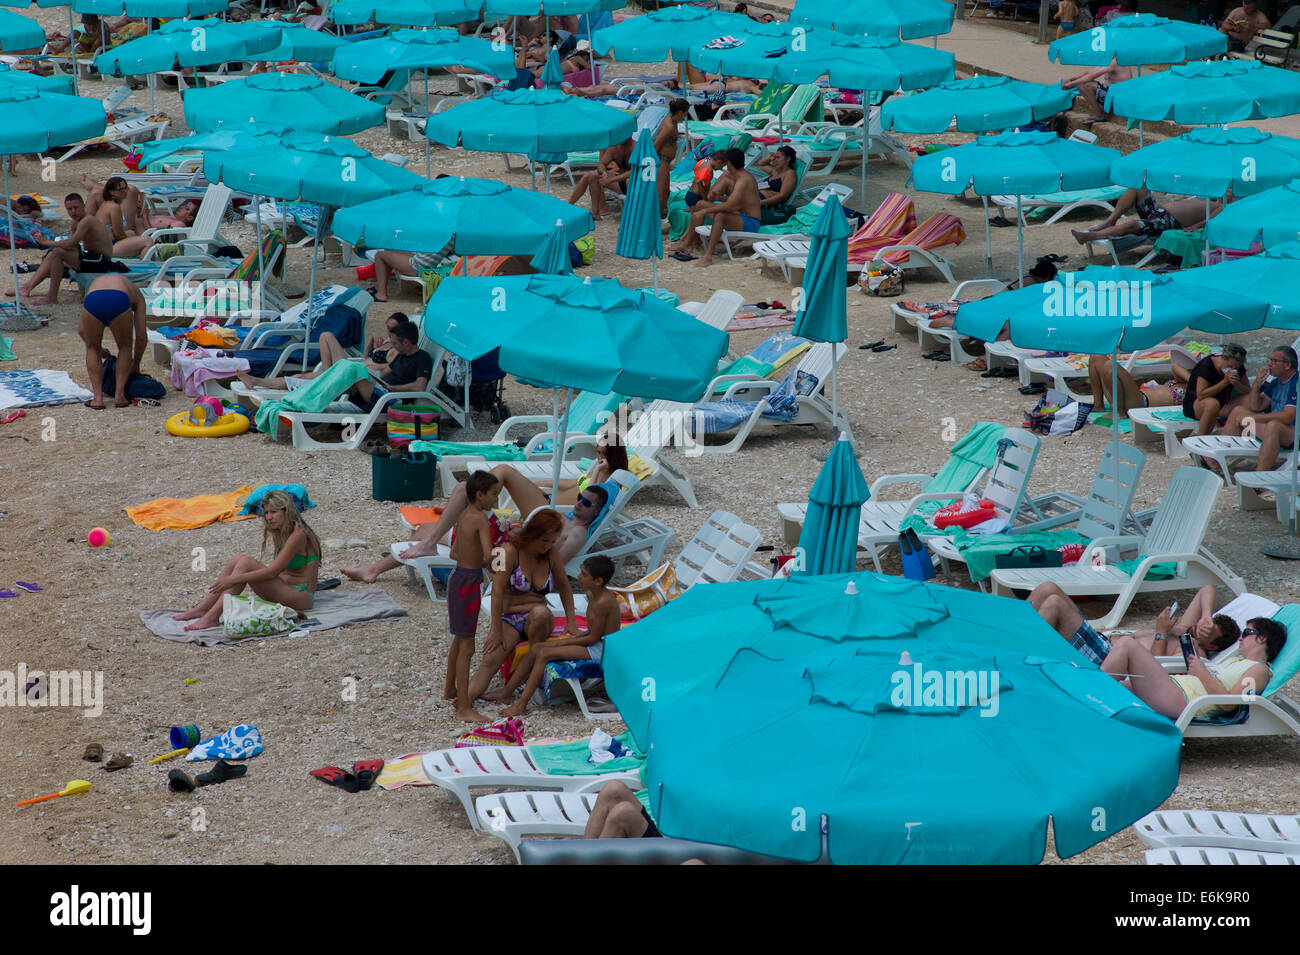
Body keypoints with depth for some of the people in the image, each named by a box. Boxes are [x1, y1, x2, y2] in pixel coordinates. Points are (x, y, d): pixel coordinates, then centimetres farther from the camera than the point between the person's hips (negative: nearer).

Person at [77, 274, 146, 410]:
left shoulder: (96, 282, 44)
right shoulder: (136, 294, 38)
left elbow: (81, 330, 40)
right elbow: (141, 336, 32)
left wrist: (99, 350, 54)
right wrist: (135, 364, 46)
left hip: (93, 300, 1)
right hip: (119, 301, -1)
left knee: (92, 349, 26)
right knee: (125, 347, 26)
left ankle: (98, 398, 21)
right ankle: (119, 396, 23)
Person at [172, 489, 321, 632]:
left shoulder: (298, 535, -16)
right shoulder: (280, 533, 13)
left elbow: (272, 572, -22)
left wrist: (233, 580, -25)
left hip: (302, 597, -9)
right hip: (284, 590, 9)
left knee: (246, 564, -22)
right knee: (240, 560, -5)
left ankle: (212, 617, -27)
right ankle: (202, 609, -9)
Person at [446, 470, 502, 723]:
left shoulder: (464, 517, 8)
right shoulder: (480, 518, -19)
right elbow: (489, 555, -26)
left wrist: (475, 561, 6)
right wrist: (486, 564, -5)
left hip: (458, 577, 9)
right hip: (469, 582, -9)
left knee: (459, 640, 25)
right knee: (466, 647, -5)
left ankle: (450, 691, 41)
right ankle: (464, 709, -3)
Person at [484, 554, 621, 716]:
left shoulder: (603, 602, -23)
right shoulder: (591, 594, 8)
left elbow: (594, 637, -19)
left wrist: (562, 642, -12)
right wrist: (573, 637, 3)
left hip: (601, 648, -10)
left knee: (544, 653, -20)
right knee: (536, 648, 2)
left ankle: (521, 705, -20)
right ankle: (506, 692, 8)